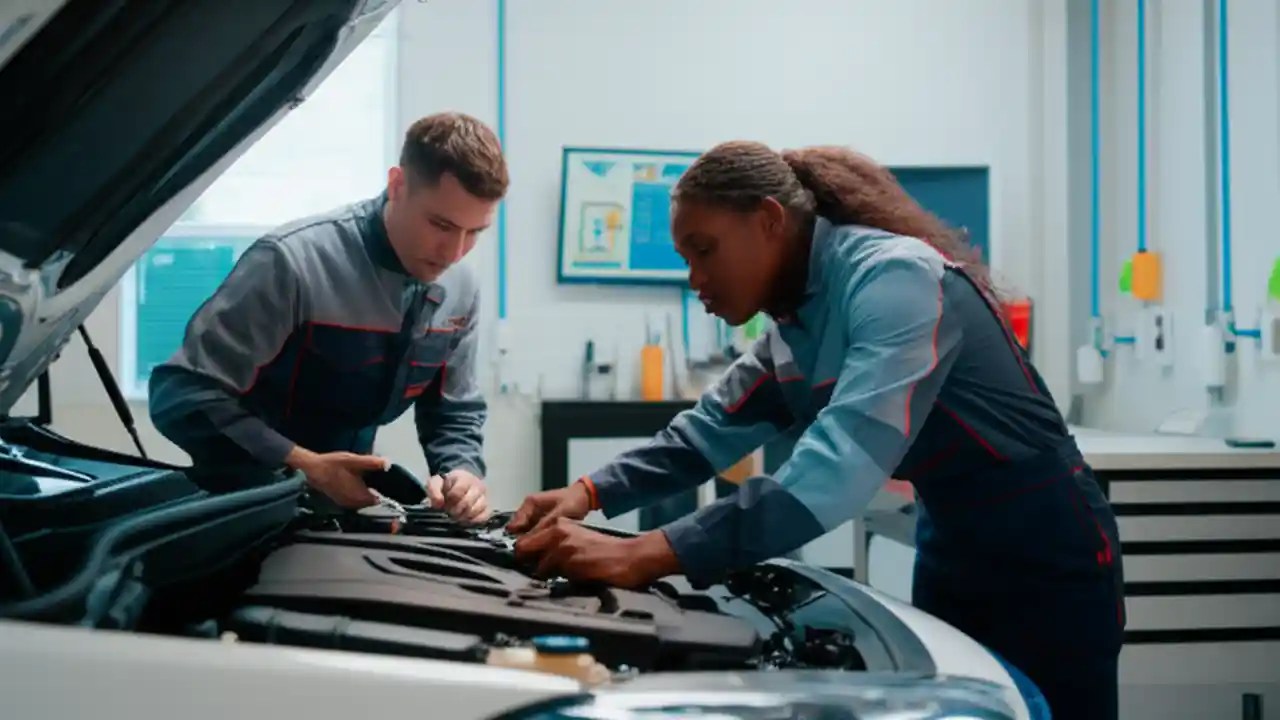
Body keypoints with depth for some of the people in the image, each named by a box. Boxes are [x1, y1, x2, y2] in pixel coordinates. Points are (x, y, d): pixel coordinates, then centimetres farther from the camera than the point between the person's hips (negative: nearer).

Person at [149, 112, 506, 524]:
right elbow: (181, 397, -24)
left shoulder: (459, 290, -4)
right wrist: (304, 465, -28)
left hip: (349, 498, 4)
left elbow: (455, 413, 7)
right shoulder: (295, 262, -24)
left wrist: (462, 472, -14)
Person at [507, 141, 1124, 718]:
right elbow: (711, 431, 10)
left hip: (1044, 558, -8)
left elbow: (840, 465, -38)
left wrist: (645, 556, -43)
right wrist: (591, 492, -7)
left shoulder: (896, 279, -26)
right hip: (952, 554, 8)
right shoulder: (797, 322, 3)